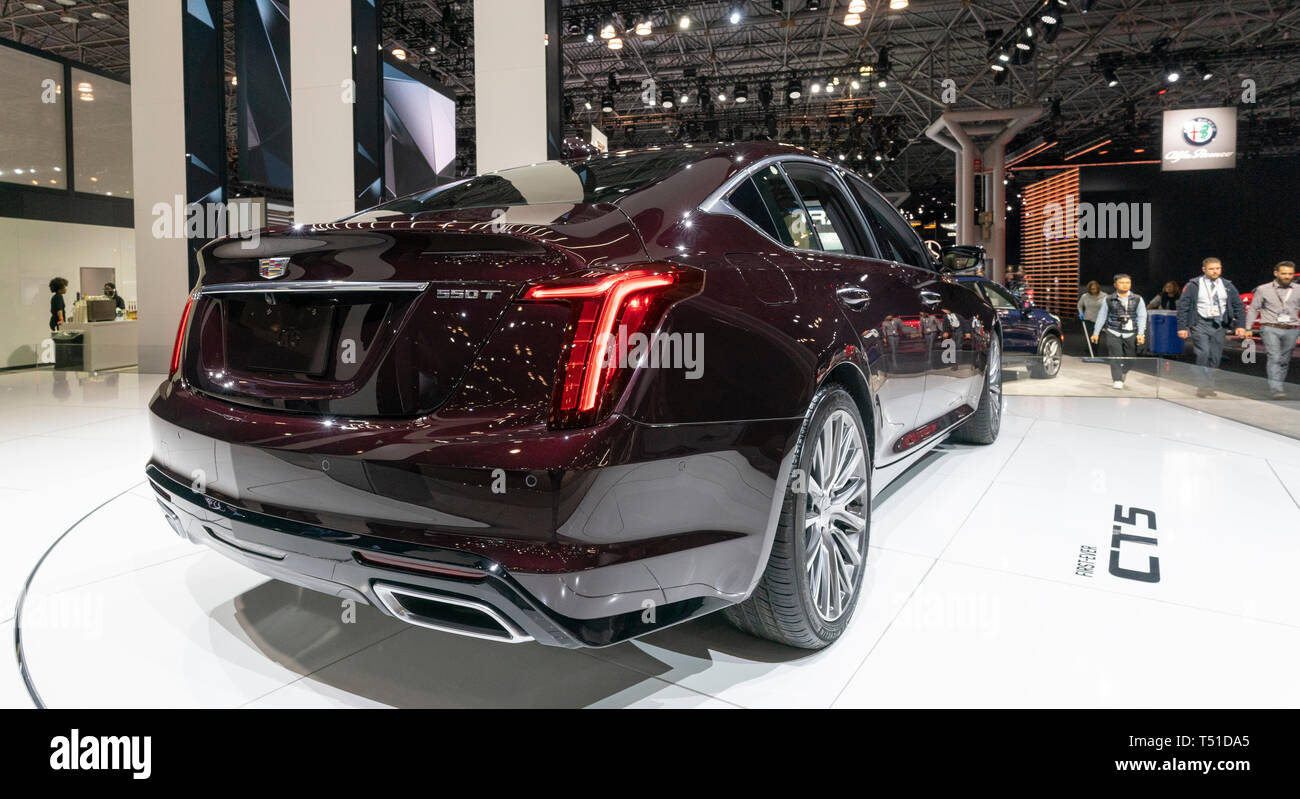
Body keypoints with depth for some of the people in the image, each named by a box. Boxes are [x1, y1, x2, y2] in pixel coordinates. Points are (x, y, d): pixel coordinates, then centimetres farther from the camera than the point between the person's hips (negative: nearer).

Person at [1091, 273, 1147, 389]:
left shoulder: (1137, 299, 5)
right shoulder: (1109, 300, 3)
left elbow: (1142, 317, 1)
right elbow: (1101, 317, 8)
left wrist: (1141, 334, -10)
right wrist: (1096, 333, 9)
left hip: (1131, 334, 2)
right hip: (1113, 333, -2)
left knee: (1130, 359, 8)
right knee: (1115, 357, -10)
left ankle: (1123, 373, 37)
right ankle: (1117, 380, -6)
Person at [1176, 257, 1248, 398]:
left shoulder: (1227, 286, 10)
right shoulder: (1193, 285, 0)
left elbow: (1238, 306, 12)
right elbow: (1183, 307, -1)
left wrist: (1240, 325, 2)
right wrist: (1182, 327, -7)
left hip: (1219, 326, 4)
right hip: (1201, 324, -4)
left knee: (1215, 357, 4)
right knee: (1203, 354, -16)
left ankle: (1209, 387, 12)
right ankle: (1201, 386, -12)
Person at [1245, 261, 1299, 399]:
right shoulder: (1263, 290, 5)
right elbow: (1253, 309, 8)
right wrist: (1248, 328, 2)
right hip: (1270, 329, -3)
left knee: (1284, 360, 8)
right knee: (1274, 358, -14)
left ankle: (1280, 384, 23)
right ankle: (1277, 389, -20)